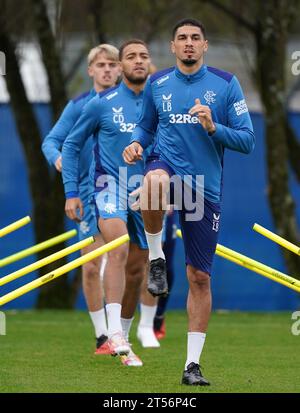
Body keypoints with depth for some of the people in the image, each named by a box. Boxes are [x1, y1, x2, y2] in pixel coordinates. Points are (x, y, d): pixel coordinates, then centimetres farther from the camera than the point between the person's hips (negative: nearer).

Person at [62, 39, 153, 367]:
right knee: (119, 250, -28)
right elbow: (71, 145, 5)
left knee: (136, 269, 9)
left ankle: (123, 339, 25)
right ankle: (114, 333, -34)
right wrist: (71, 192, 0)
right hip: (110, 183, -4)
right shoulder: (102, 104, -3)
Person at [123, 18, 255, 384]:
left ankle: (193, 364, 10)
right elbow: (146, 126, 22)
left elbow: (247, 140, -1)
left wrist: (213, 127, -18)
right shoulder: (157, 84, 7)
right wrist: (136, 143, 0)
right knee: (155, 180, -41)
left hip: (205, 187, 0)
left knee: (200, 278, 1)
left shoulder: (226, 84, 1)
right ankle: (156, 258, -17)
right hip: (168, 166, 0)